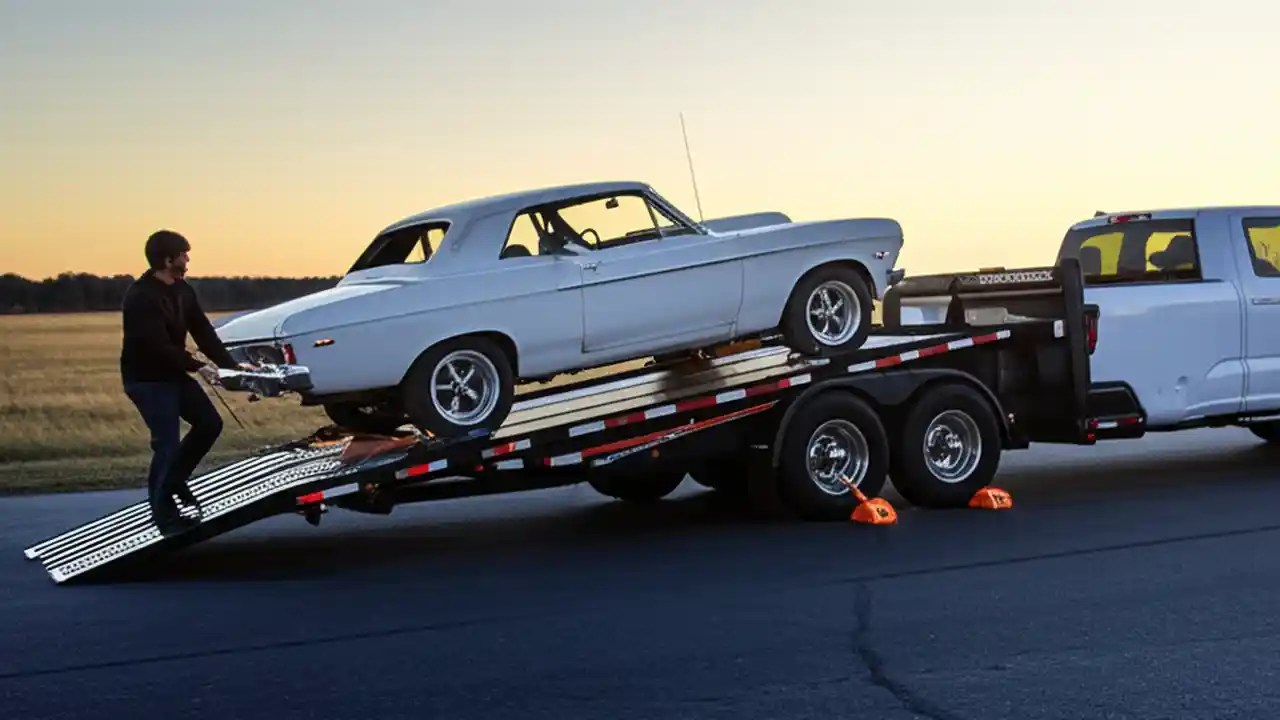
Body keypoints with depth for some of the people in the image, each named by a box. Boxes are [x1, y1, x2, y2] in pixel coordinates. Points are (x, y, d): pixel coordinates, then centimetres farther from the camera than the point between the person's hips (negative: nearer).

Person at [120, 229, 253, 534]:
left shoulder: (182, 290, 4)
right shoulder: (141, 297, -23)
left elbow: (203, 331, 4)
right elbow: (158, 346, -26)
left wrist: (231, 363, -4)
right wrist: (198, 367, -22)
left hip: (172, 374, 9)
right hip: (146, 380, -8)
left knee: (210, 423, 5)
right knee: (167, 444, -8)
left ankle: (173, 481, 22)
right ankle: (164, 516, 4)